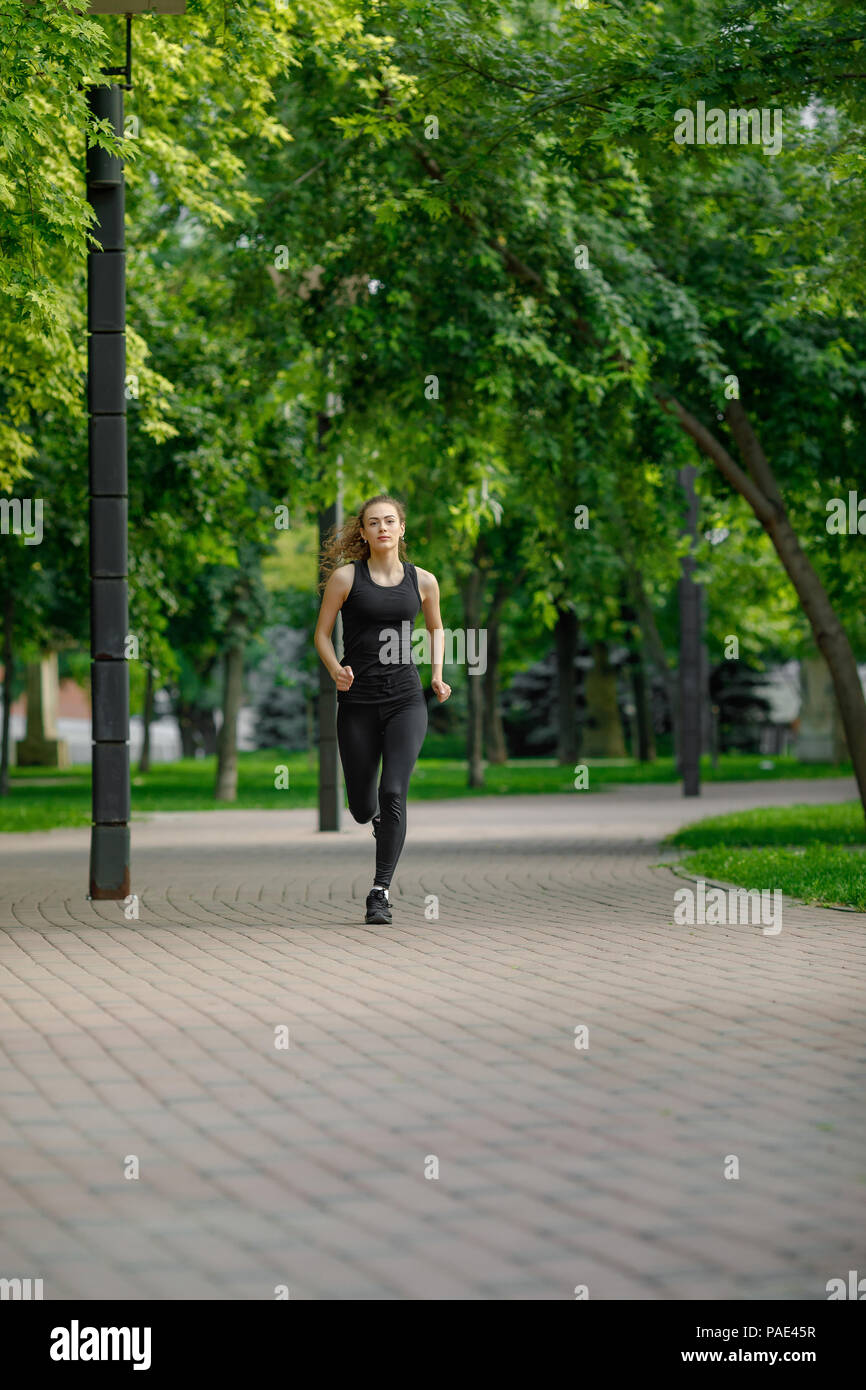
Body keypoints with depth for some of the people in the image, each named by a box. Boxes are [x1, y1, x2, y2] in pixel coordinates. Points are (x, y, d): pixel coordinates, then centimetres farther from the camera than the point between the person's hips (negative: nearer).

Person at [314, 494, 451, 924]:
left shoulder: (422, 581, 5)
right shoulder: (345, 577, -2)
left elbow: (436, 628, 22)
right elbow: (322, 634, 3)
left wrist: (437, 675, 8)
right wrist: (336, 670, -15)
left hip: (405, 699, 0)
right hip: (357, 701, 0)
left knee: (394, 792, -16)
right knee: (361, 807, 7)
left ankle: (381, 890, -8)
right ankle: (381, 822, 46)